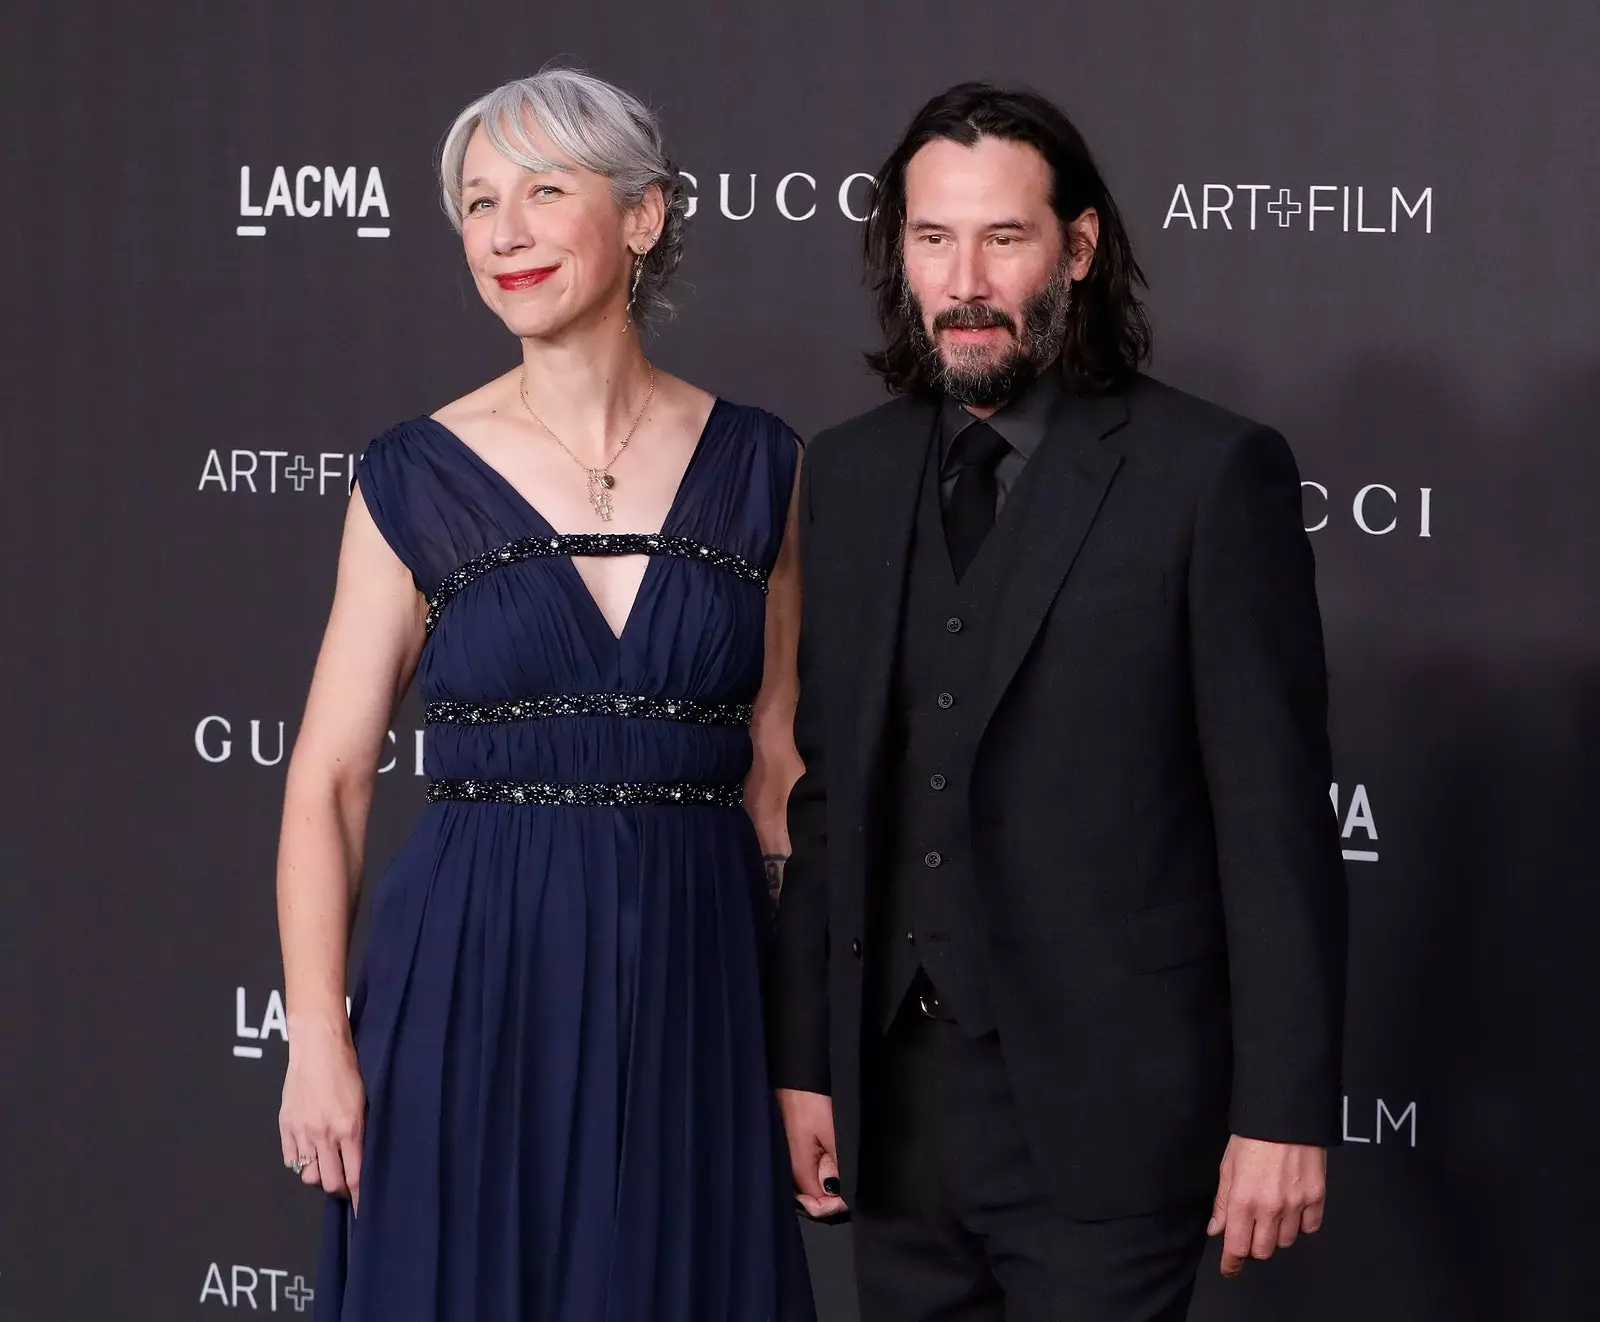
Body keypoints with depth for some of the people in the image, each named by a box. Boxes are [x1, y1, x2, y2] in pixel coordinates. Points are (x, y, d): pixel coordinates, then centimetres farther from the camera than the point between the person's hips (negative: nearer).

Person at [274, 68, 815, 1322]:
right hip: (474, 980, -1)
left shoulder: (757, 466, 4)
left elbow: (776, 762, 8)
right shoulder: (417, 478, 0)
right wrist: (317, 1041, -9)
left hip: (693, 981, 1)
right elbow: (327, 781, 0)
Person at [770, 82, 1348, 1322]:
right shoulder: (851, 474, 9)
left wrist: (1283, 1111, -11)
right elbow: (823, 789, 12)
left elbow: (1277, 815, -8)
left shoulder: (1212, 472, -7)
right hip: (897, 1093, 5)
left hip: (1101, 1115, -5)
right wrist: (805, 1060, 9)